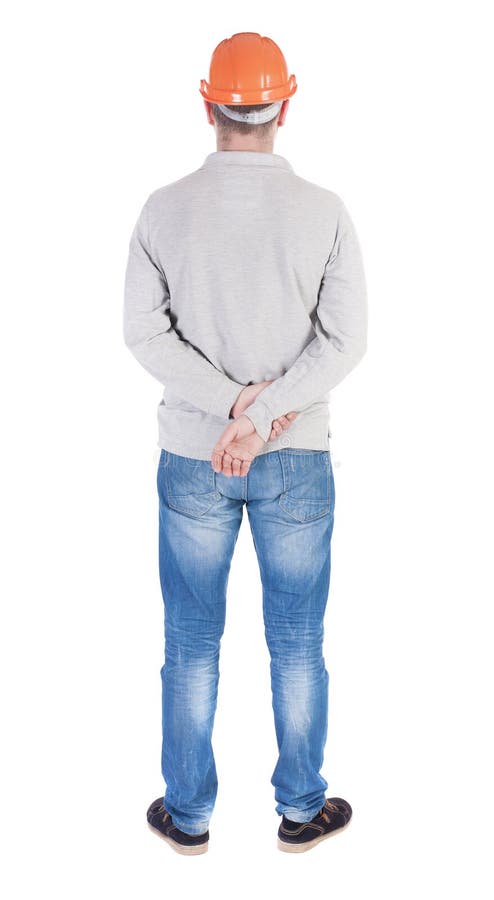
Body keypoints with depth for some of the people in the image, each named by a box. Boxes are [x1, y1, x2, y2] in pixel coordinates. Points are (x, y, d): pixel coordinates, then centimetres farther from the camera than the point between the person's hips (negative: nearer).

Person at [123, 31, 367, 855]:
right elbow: (345, 340, -13)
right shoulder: (324, 212, -8)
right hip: (297, 459, 0)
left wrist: (233, 402, -12)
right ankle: (301, 809, 28)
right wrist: (264, 414, -15)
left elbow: (144, 333, -9)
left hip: (191, 457, 1)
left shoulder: (165, 209, -6)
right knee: (297, 646, 13)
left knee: (191, 645, 14)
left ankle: (188, 813, 27)